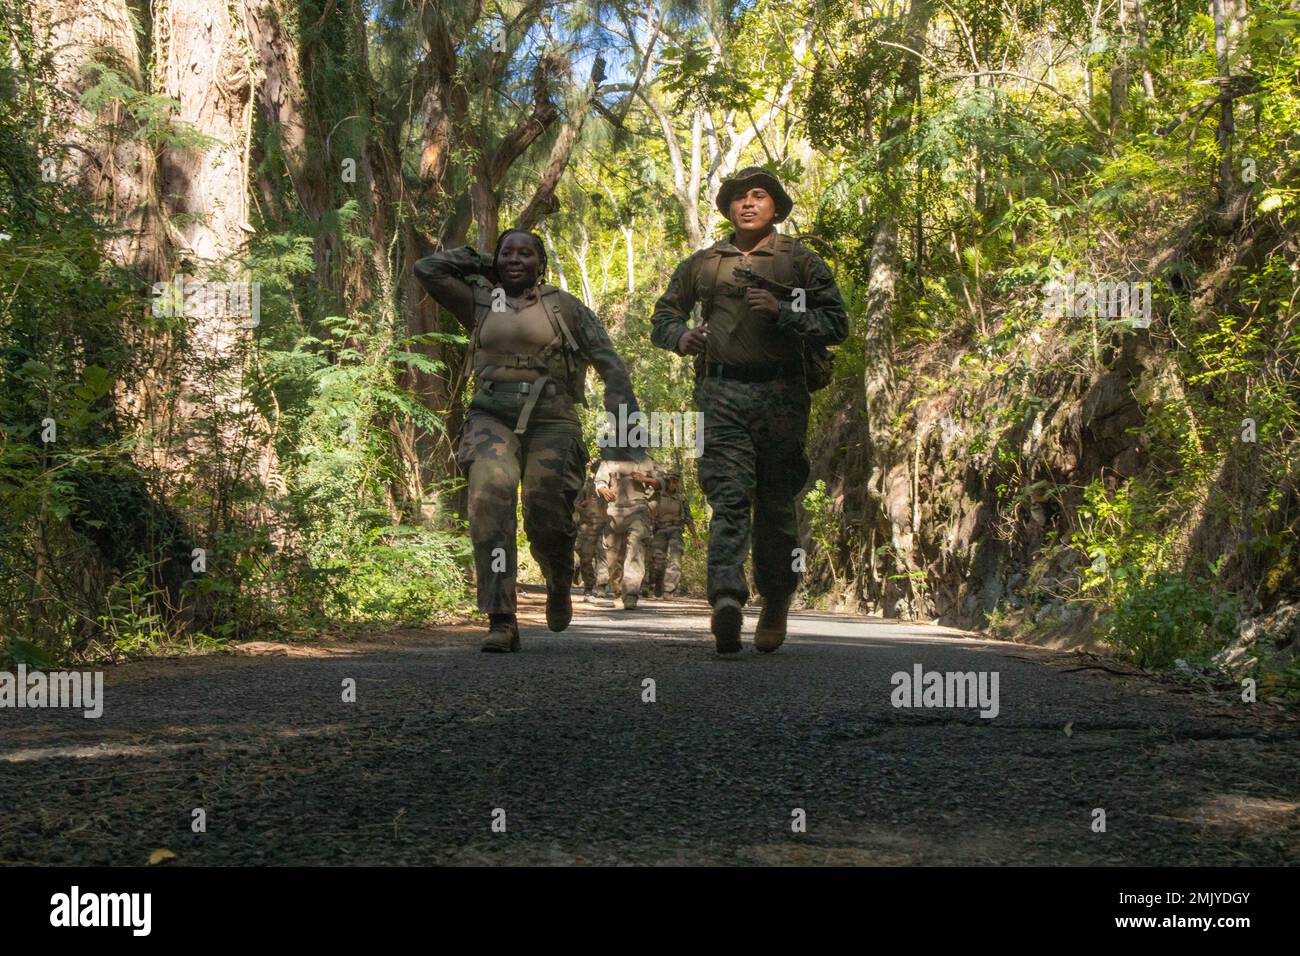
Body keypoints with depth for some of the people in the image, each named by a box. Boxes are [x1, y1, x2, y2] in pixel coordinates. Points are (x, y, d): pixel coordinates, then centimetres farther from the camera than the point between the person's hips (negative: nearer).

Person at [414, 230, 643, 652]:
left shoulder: (565, 307, 10)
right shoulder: (480, 303, 16)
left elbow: (608, 362, 5)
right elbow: (427, 268, 11)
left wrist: (625, 413, -8)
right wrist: (480, 263, 20)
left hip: (551, 422, -1)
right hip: (493, 419, 1)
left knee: (547, 518, -7)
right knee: (490, 496, -26)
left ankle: (559, 585, 32)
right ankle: (502, 622, -30)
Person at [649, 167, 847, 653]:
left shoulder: (800, 261, 9)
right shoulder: (702, 264, 16)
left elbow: (836, 324, 3)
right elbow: (663, 316, 23)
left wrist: (781, 312, -12)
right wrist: (681, 337, 0)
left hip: (781, 394, 0)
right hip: (722, 393, 0)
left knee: (775, 505, 6)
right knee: (729, 496, -15)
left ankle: (775, 607, 20)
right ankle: (726, 601, -28)